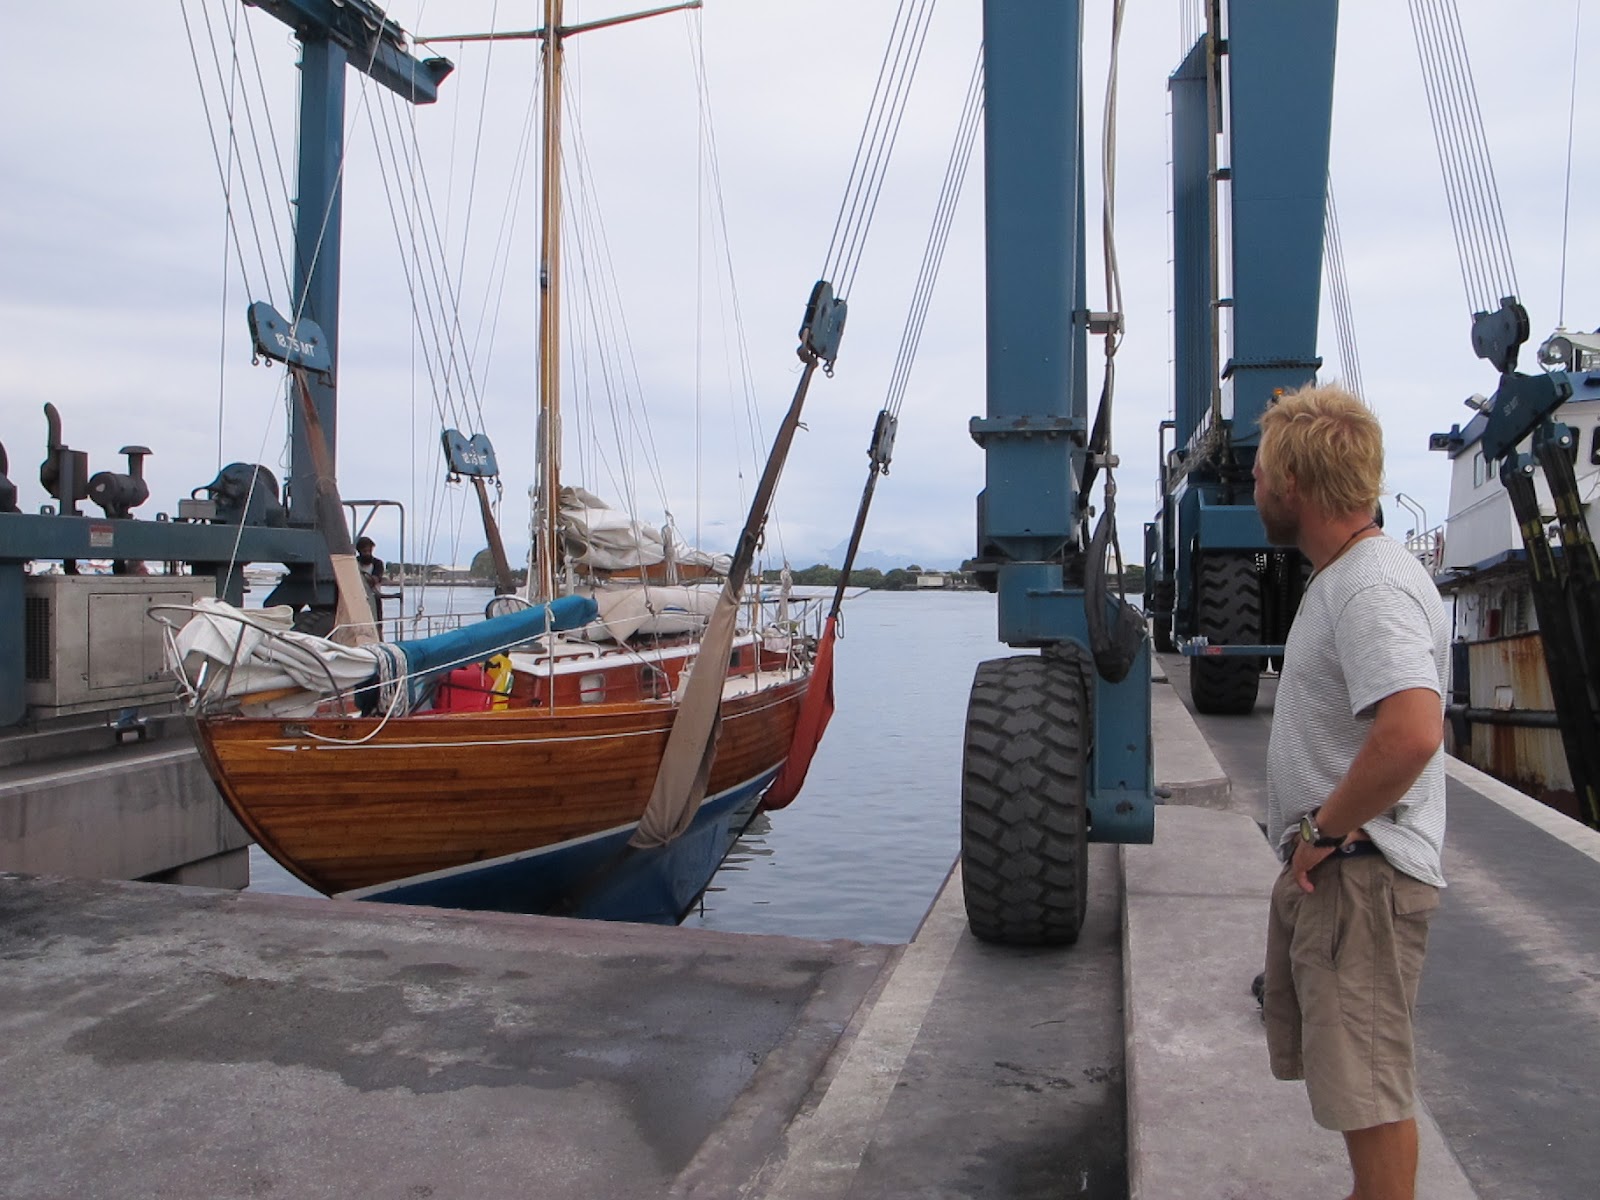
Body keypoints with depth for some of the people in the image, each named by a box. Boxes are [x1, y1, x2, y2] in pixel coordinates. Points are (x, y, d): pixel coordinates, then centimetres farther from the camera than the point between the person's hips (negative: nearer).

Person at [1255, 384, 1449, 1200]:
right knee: (1335, 1066, 23)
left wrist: (1324, 830, -23)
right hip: (1323, 870, 11)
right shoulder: (1342, 576, 12)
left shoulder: (1373, 588, -21)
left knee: (1368, 1086, 0)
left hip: (1360, 876, -11)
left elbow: (1412, 734, -35)